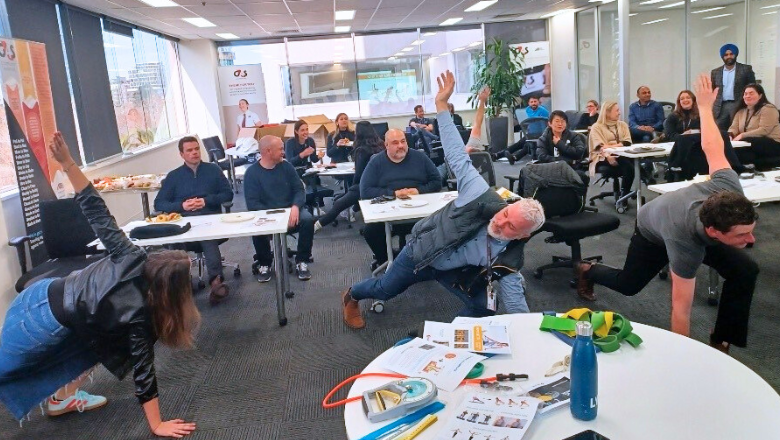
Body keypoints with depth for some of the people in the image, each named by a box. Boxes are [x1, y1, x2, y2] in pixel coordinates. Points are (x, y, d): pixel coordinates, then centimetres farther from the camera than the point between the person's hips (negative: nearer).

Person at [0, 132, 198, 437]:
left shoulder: (132, 257, -14)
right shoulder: (138, 313, -24)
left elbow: (97, 212, -18)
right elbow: (143, 369, -19)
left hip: (42, 295, 7)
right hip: (43, 324, -7)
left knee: (102, 341, 21)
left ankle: (62, 397, 33)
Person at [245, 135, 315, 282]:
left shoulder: (286, 166, 5)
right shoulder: (252, 172, -5)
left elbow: (299, 190, 2)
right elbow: (252, 203, -11)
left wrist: (295, 207, -20)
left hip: (290, 210, 2)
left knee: (308, 220, -27)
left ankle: (301, 261, -8)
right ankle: (264, 264, -4)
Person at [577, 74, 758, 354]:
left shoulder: (729, 190, -40)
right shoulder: (684, 244, -48)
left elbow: (711, 147, -23)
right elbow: (681, 309, -40)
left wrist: (705, 106, -4)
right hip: (654, 231, -4)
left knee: (745, 271, -15)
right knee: (628, 284, 16)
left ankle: (721, 344, -2)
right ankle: (586, 271, 47)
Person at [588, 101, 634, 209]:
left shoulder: (623, 125, 21)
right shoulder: (597, 127, 7)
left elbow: (627, 143, 4)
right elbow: (600, 147, -8)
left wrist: (610, 145, -13)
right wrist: (608, 156, -28)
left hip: (621, 156, 4)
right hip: (603, 159, -4)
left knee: (629, 165, -31)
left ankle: (623, 196, -21)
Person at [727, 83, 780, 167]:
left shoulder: (768, 109, -6)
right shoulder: (741, 111, 16)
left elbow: (764, 130, -18)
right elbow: (734, 128, 7)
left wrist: (742, 135, -23)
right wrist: (729, 135, -17)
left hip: (771, 144, -6)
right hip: (754, 143, 6)